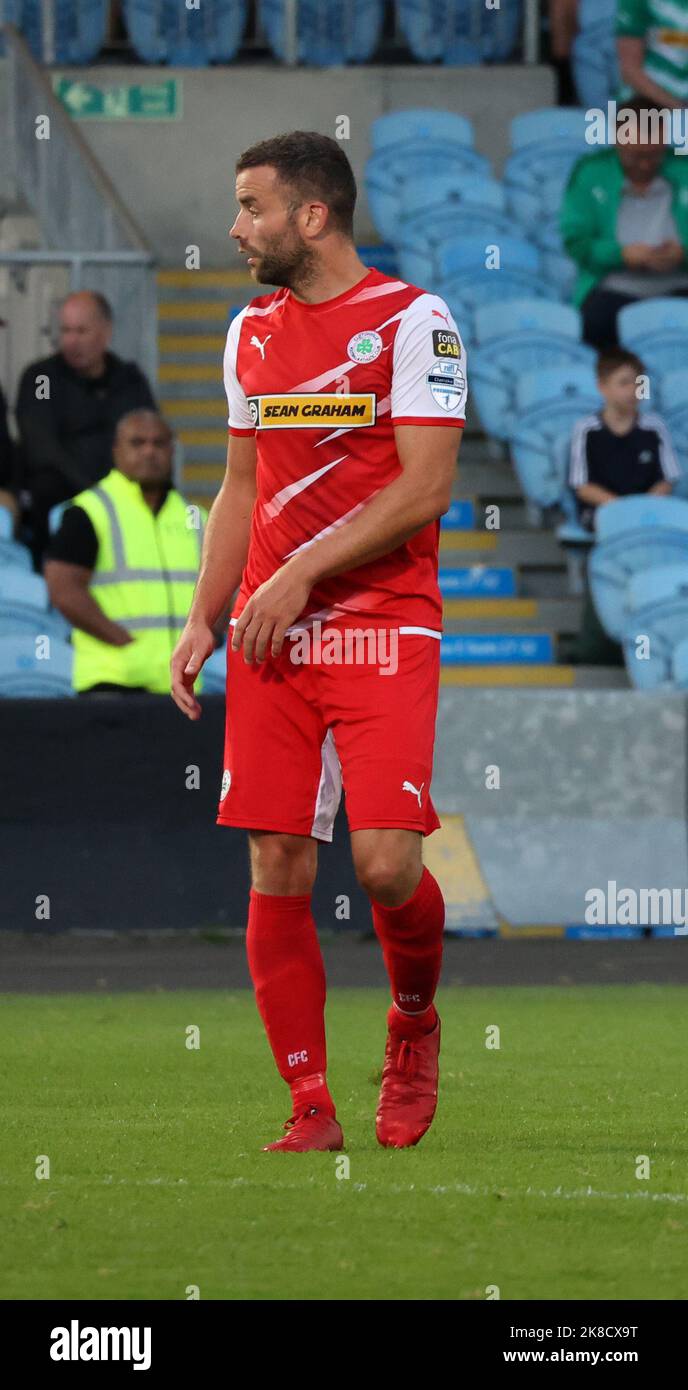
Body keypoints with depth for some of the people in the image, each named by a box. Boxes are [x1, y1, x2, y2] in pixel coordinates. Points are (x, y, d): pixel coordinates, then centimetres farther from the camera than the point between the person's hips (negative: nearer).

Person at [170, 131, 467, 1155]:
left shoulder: (413, 321, -6)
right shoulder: (252, 332, 14)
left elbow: (425, 487, -12)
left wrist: (301, 575, -15)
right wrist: (203, 619, 9)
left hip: (384, 629, -5)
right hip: (269, 640, 5)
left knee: (386, 863, -14)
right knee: (277, 873, -2)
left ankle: (414, 1023, 16)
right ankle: (310, 1109, 4)